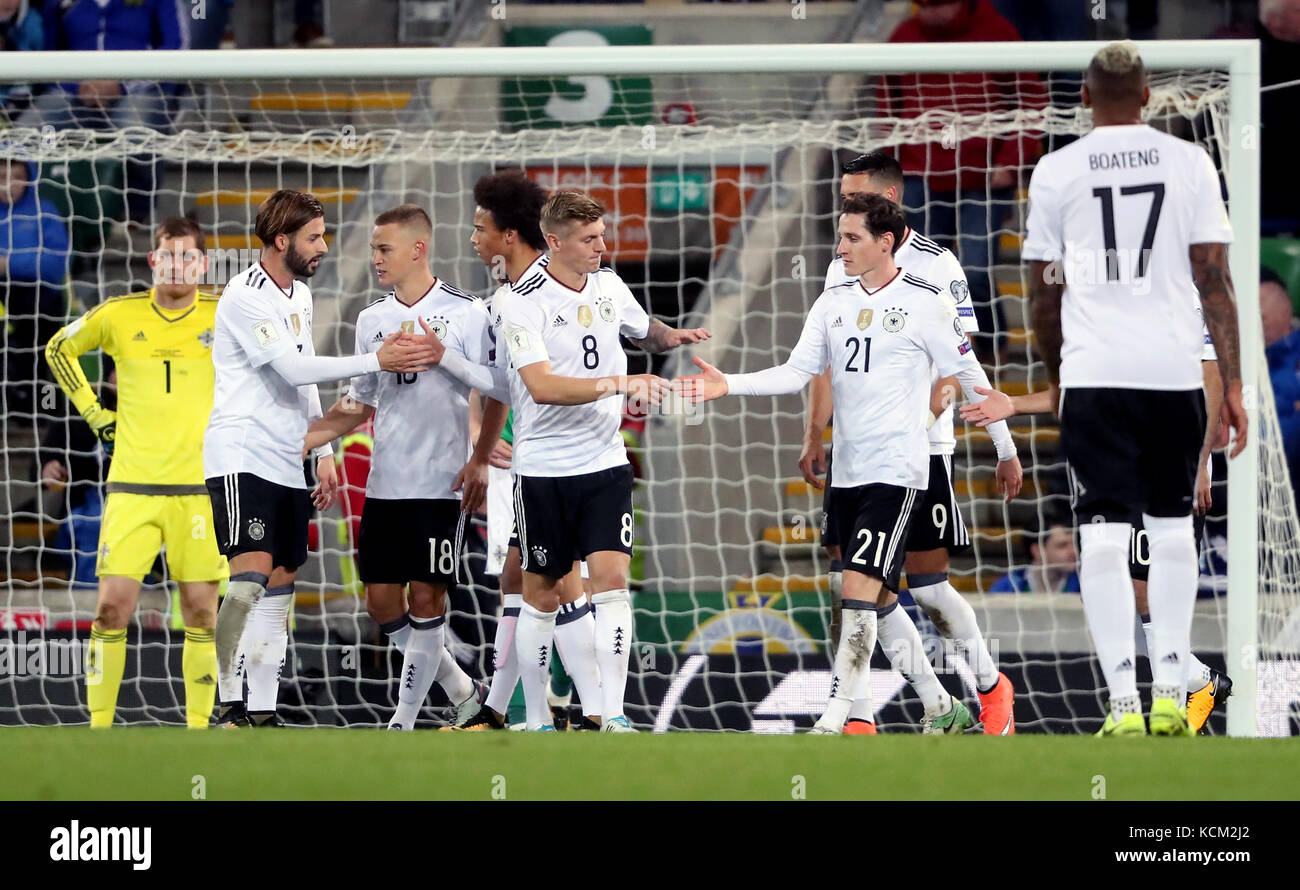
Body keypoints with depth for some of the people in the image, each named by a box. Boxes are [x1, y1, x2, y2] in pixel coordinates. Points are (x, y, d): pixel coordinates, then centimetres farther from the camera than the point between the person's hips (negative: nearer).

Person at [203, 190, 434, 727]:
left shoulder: (300, 295, 16)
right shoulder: (246, 297, -12)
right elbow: (294, 368, -19)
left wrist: (322, 452, 20)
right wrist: (377, 361, -19)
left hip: (290, 462, 9)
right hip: (242, 456, -8)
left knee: (280, 587, 4)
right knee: (251, 576, -19)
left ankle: (262, 712, 5)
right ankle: (228, 701, -14)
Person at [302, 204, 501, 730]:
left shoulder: (466, 313, -5)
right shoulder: (372, 320, 11)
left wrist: (480, 461, -9)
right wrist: (300, 440, 8)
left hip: (442, 485, -6)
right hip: (384, 484, 6)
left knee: (426, 598, -4)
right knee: (382, 602, 4)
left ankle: (404, 721, 2)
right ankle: (460, 688, 23)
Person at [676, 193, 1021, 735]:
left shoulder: (925, 304, -7)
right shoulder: (834, 303, 9)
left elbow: (970, 378, 1)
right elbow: (797, 372, 5)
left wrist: (1007, 452, 7)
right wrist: (728, 385, -10)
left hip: (897, 470, -7)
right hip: (847, 471, 7)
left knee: (859, 593, -16)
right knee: (881, 600, 11)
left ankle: (832, 724, -16)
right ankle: (941, 708, 24)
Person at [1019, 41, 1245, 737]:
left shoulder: (1057, 171, 3)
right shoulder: (1187, 162, 4)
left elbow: (1044, 294, 8)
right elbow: (1214, 278, 1)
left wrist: (1056, 374, 24)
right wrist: (1233, 384, 4)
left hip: (1093, 372, -1)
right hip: (1175, 367, 1)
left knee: (1103, 535, -1)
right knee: (1172, 525, 14)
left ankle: (1124, 704, -8)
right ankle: (1170, 693, 10)